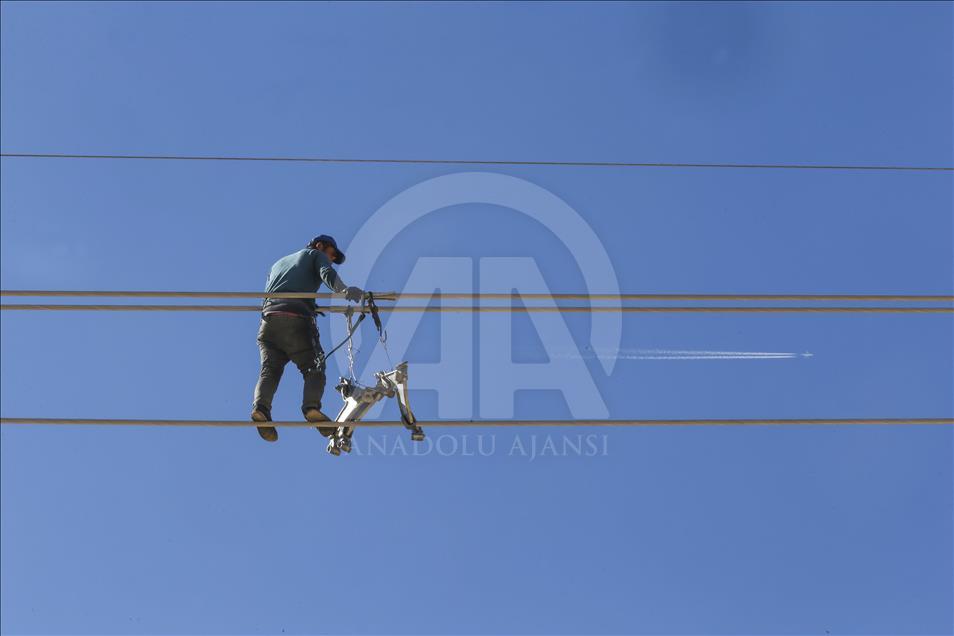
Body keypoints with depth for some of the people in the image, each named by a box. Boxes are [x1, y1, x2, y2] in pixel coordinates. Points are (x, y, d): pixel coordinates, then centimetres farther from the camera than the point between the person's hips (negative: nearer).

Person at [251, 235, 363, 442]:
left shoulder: (278, 263, 41)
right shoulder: (316, 254, 23)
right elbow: (327, 274, 0)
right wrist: (345, 291, -18)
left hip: (269, 317, 5)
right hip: (297, 318, -5)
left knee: (270, 368, -3)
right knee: (313, 367, -4)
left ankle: (260, 406, -30)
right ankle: (312, 406, -31)